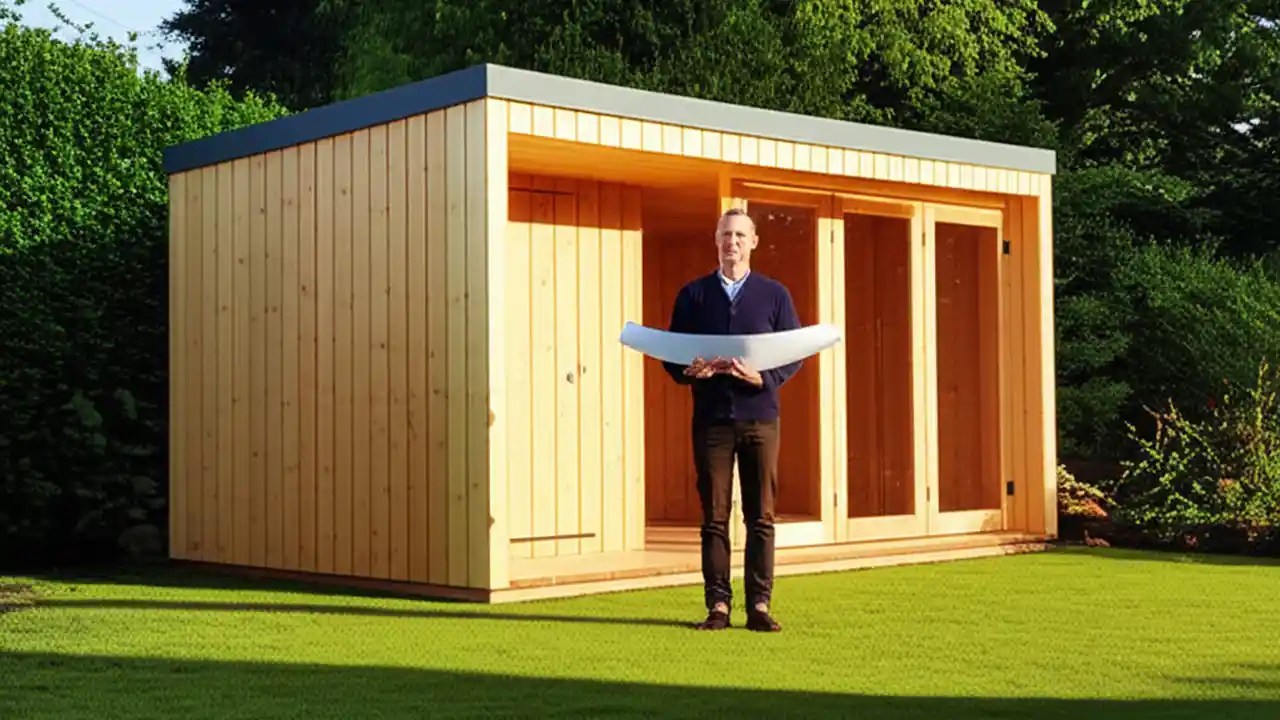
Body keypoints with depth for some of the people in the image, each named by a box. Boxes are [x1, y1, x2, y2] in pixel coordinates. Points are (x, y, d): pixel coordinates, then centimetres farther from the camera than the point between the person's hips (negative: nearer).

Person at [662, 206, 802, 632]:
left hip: (759, 417, 0)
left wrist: (764, 377, -12)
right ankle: (718, 605, 6)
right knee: (714, 517, 1)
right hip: (711, 418, 0)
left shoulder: (774, 294, 9)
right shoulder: (694, 294, 10)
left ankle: (759, 605, 6)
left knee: (761, 517, 1)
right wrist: (689, 371, -12)